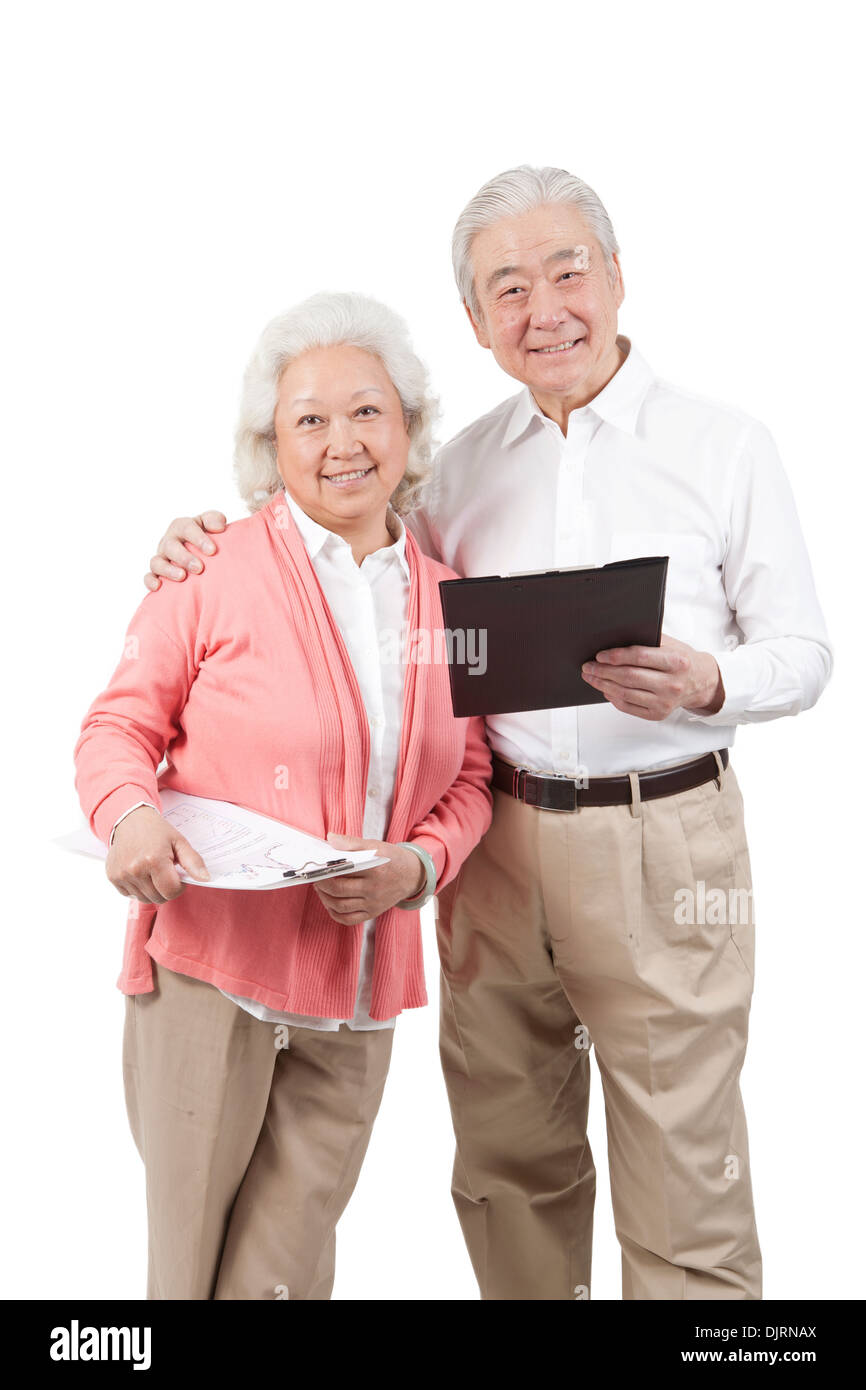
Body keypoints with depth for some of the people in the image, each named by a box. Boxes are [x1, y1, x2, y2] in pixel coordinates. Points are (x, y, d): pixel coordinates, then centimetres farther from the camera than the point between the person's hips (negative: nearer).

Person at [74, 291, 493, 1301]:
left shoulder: (447, 599, 8)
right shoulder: (213, 571, -4)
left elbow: (468, 778, 12)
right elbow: (119, 724, 0)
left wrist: (418, 864, -7)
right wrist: (130, 813, -21)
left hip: (357, 992, 3)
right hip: (209, 963, -3)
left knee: (286, 1270, 10)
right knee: (190, 1260, 8)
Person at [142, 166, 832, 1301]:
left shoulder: (726, 446, -1)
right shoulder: (464, 465, 9)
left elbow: (803, 652, 1)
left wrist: (704, 685, -21)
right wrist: (222, 546, 1)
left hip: (663, 848, -3)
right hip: (493, 840, 4)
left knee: (683, 1183, 4)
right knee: (510, 1163, 16)